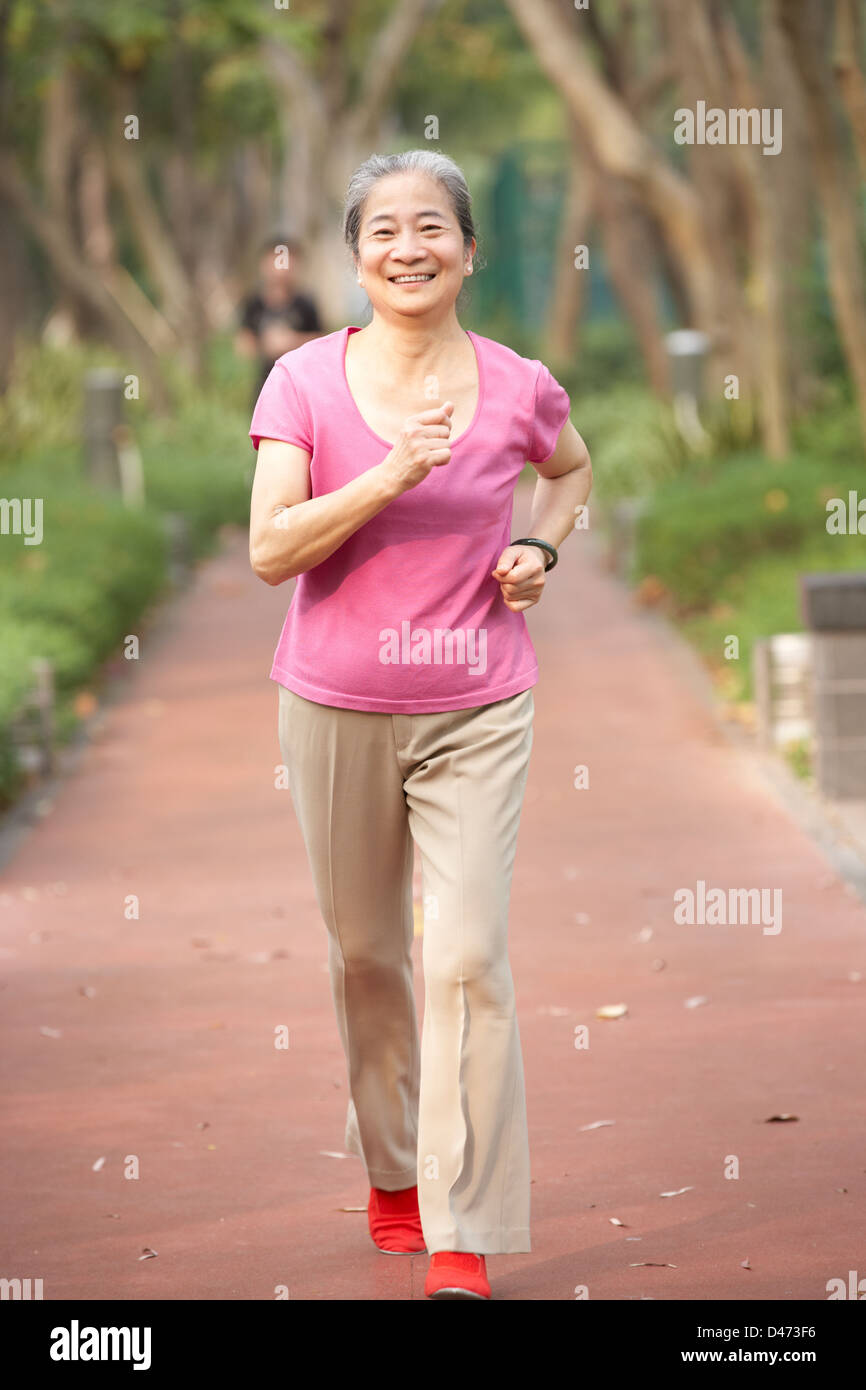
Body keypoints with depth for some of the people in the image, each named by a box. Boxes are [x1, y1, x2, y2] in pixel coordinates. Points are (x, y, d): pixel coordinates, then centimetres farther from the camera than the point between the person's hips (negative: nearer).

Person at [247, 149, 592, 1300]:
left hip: (476, 711, -1)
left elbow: (572, 468, 22)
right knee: (366, 954, 13)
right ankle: (393, 1171, 35)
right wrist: (389, 477, -24)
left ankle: (466, 1239, -7)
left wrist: (542, 548, 2)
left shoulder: (518, 388, -2)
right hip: (337, 707, 1)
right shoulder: (306, 382, -5)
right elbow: (271, 550, -13)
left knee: (468, 959, -11)